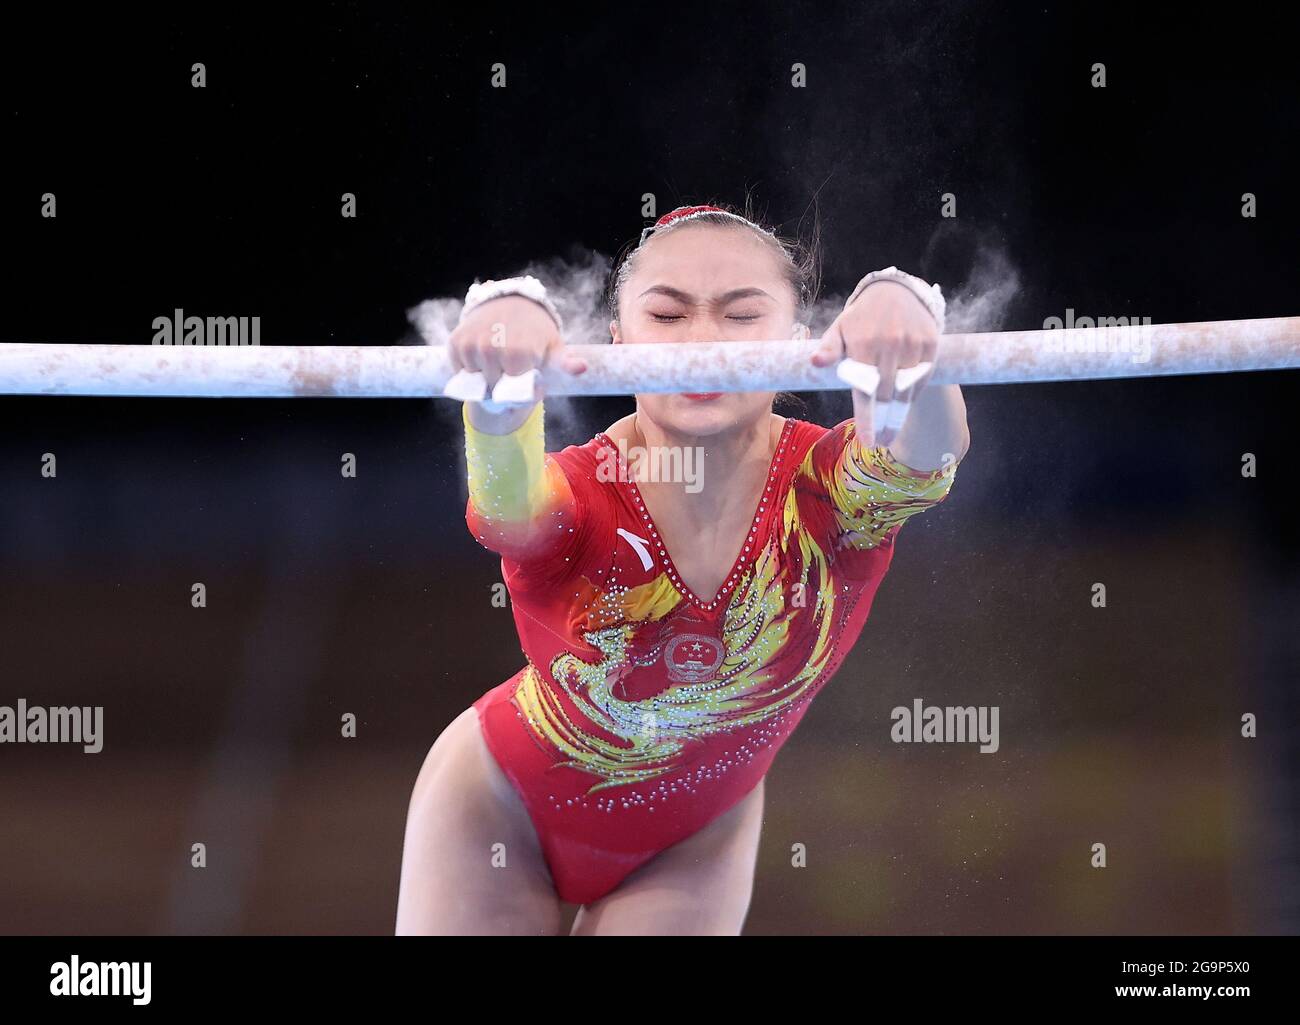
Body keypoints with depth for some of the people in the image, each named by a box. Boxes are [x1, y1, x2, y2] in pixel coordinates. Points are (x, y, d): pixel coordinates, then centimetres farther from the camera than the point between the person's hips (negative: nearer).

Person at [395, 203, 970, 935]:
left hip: (697, 841, 1)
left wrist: (898, 310, -76)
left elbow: (928, 456, -52)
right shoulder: (579, 496, -32)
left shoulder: (829, 491, -29)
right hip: (502, 811, -1)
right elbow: (510, 507, -57)